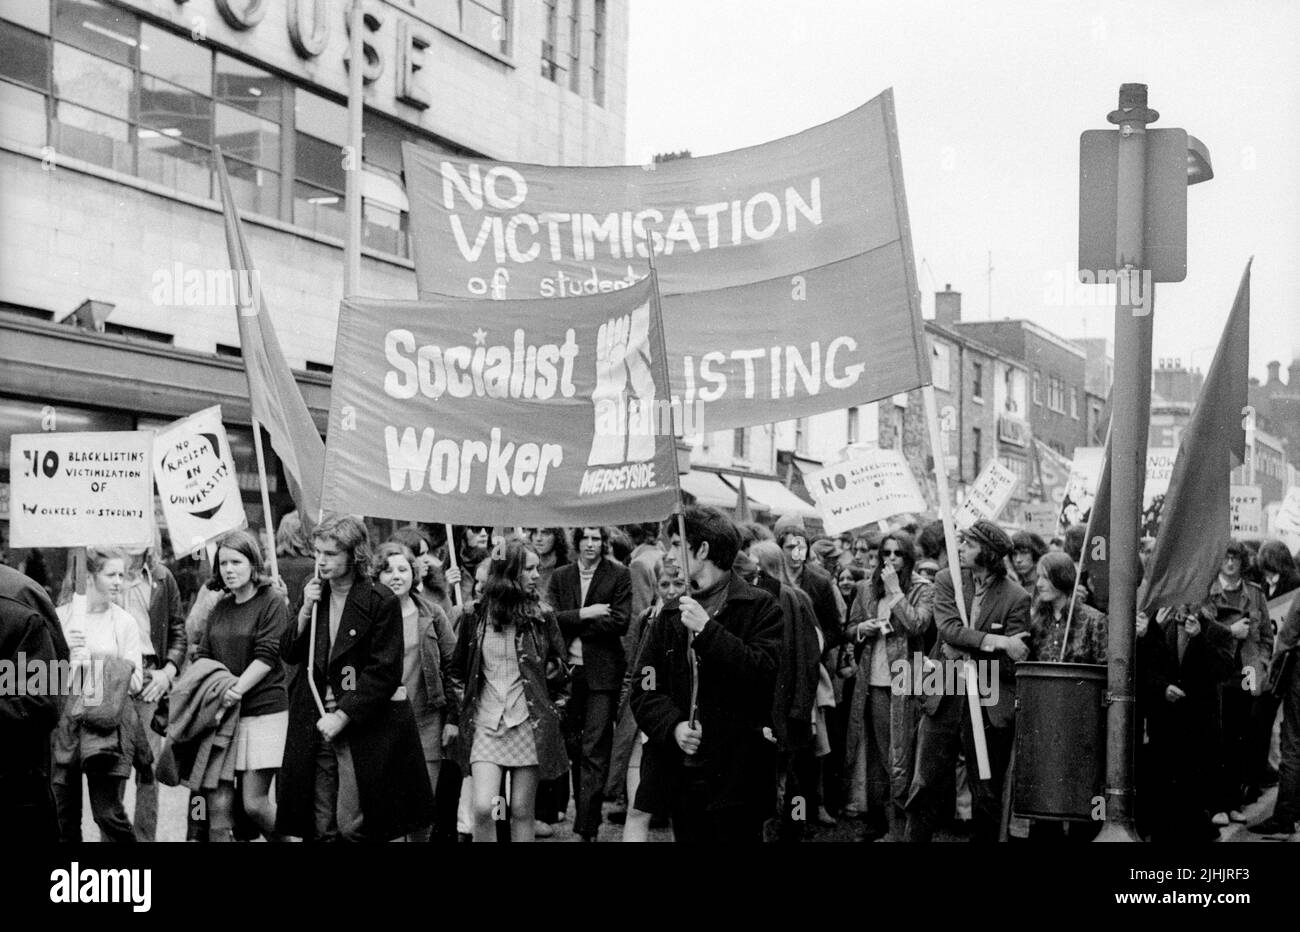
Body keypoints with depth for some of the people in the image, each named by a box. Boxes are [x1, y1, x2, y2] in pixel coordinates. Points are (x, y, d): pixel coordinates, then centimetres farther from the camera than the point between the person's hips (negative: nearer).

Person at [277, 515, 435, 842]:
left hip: (364, 726, -5)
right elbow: (289, 654, 12)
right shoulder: (314, 593, 11)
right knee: (320, 828, 4)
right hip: (314, 723, 5)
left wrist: (342, 716, -16)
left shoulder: (382, 602, -8)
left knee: (354, 827, -8)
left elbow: (383, 672, -12)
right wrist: (306, 611, -4)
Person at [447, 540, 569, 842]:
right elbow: (457, 670, 16)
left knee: (522, 812, 4)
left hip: (529, 724, 0)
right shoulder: (476, 615, 1)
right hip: (486, 724, 0)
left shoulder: (541, 617, 1)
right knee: (483, 808, -15)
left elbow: (559, 667, 14)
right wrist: (465, 706, 11)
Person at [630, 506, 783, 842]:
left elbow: (768, 676, -17)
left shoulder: (760, 609, -2)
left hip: (737, 779, -5)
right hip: (681, 779, 5)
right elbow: (644, 690, 10)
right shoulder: (670, 616, 14)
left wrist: (708, 631, -18)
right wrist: (673, 726, -10)